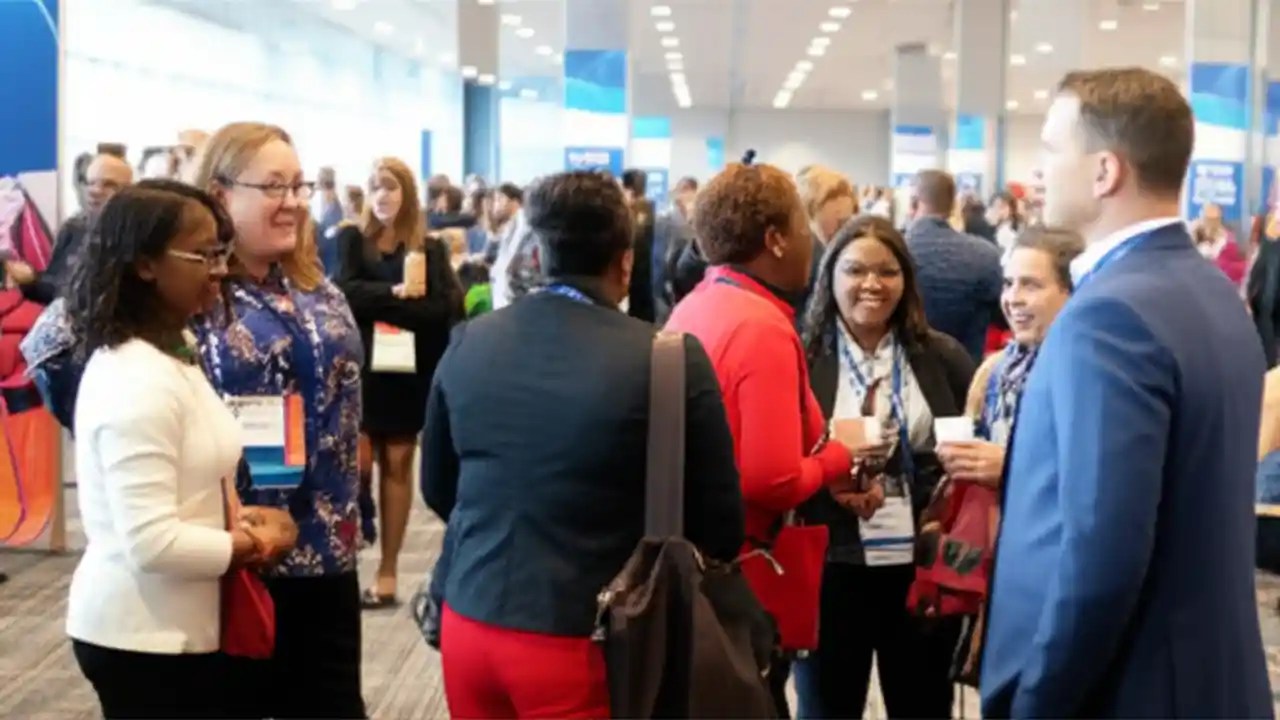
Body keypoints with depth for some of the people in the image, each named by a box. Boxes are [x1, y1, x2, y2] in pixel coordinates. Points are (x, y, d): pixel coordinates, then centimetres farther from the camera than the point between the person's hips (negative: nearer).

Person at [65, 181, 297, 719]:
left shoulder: (173, 353, 9)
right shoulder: (136, 382, -23)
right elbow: (152, 543, -27)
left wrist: (242, 519, -1)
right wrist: (254, 545, -14)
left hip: (178, 628, 9)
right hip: (142, 637, -9)